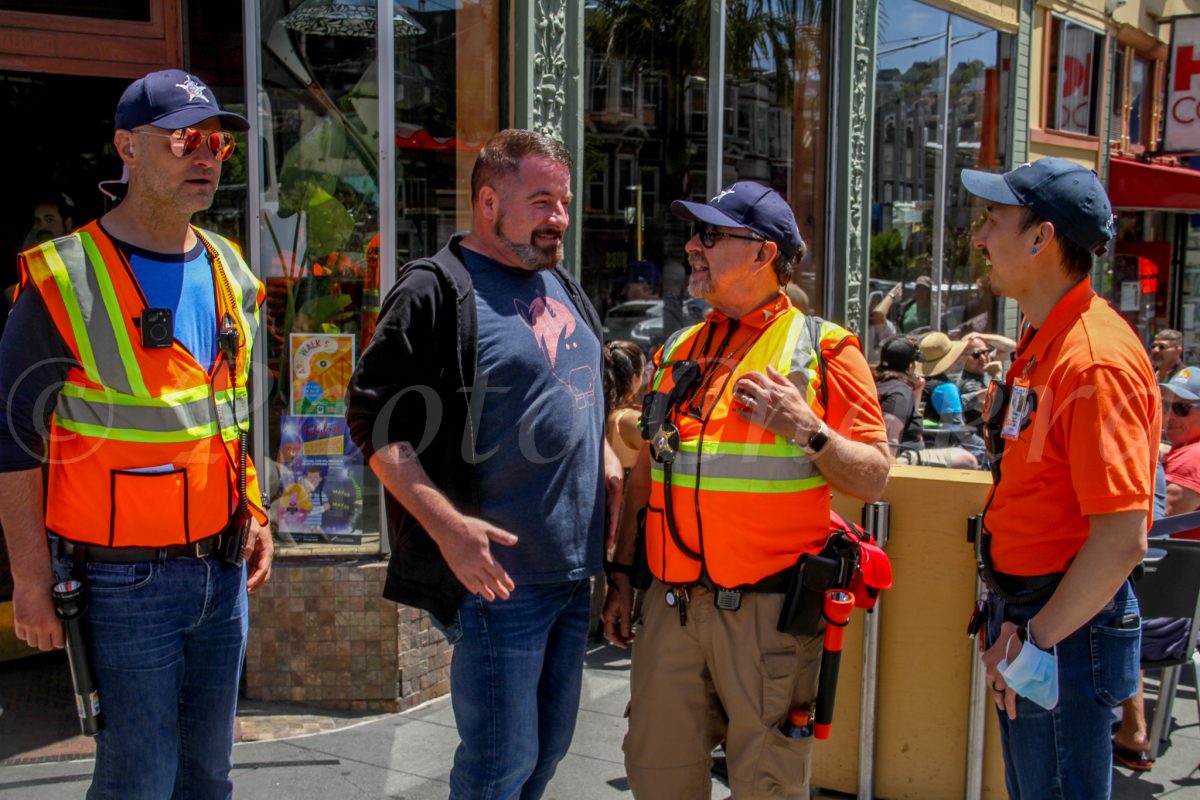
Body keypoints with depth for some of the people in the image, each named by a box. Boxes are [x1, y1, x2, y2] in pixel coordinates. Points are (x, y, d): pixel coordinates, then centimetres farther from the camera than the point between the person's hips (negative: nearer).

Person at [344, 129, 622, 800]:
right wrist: (448, 525, -24)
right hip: (499, 572, -8)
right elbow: (374, 417, -15)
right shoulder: (438, 290, -11)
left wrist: (608, 465, 10)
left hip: (574, 568, 8)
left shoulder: (562, 286, 15)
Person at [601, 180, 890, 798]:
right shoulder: (679, 351, 13)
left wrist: (809, 431, -21)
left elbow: (873, 480, -5)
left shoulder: (823, 349, -2)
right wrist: (620, 573, 15)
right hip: (671, 604, 5)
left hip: (767, 608, -4)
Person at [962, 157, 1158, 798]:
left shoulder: (1095, 360, -22)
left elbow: (1122, 539, -26)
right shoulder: (1040, 346, 11)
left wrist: (1036, 642, -18)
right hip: (1029, 614, 10)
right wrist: (1010, 624, 13)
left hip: (1068, 630, -10)